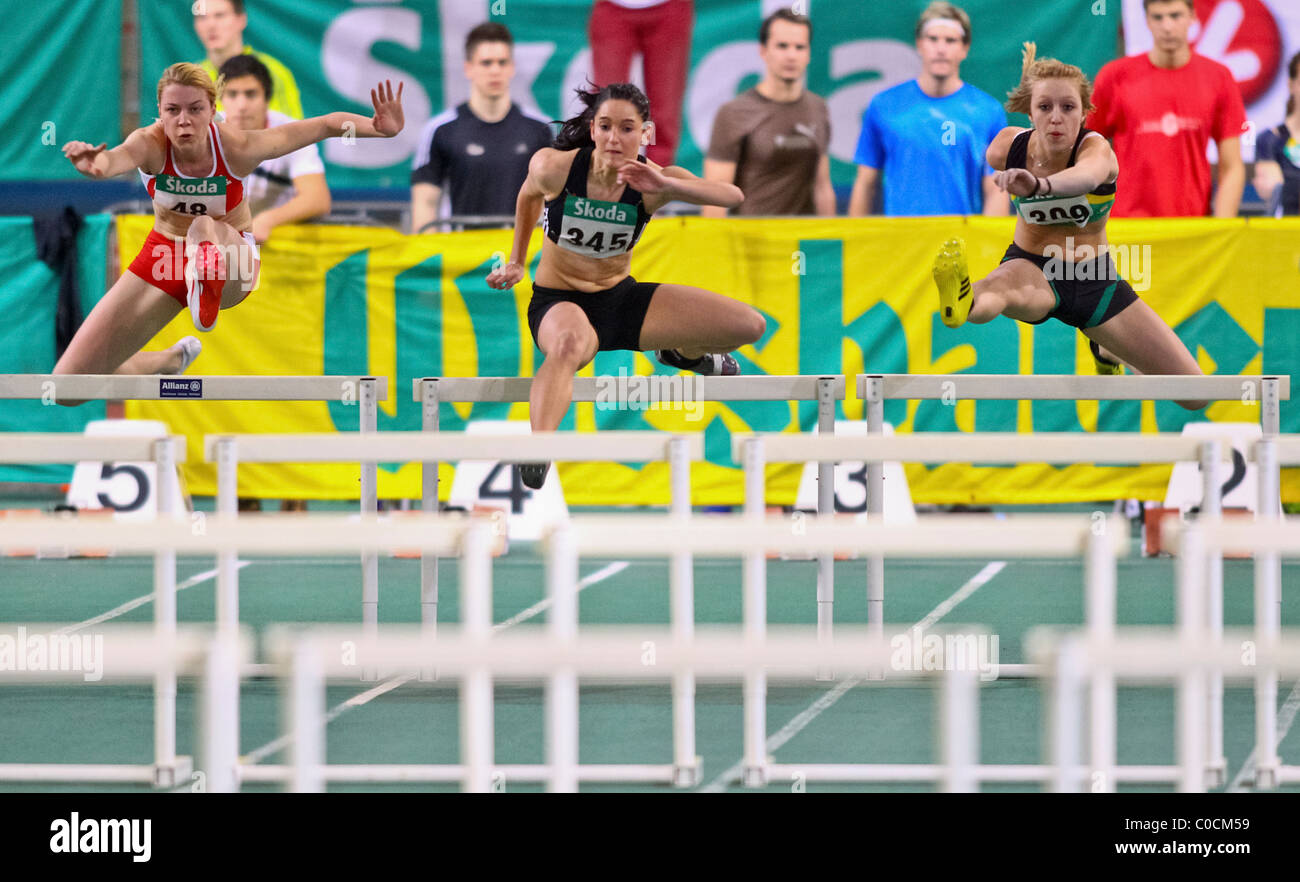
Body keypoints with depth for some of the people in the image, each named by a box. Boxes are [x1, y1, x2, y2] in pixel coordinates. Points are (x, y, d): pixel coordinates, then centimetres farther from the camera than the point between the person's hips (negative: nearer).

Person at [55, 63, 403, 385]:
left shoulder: (235, 147, -24)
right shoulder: (151, 144, -24)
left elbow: (326, 125, -22)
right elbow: (122, 156, -50)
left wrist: (379, 127, -41)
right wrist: (97, 165, -75)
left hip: (232, 255, -3)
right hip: (165, 255, 3)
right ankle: (173, 361, 26)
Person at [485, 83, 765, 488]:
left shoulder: (652, 180, -17)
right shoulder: (552, 167, -17)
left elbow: (733, 196, -33)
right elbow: (529, 196, 9)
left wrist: (667, 186, -47)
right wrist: (516, 263, 16)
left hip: (621, 296, 4)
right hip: (557, 302, -4)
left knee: (749, 325, -4)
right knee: (570, 344, -44)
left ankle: (683, 353, 28)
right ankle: (536, 451, -52)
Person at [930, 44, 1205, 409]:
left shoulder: (1096, 149, -27)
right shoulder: (1006, 148, -16)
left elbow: (1087, 174, -55)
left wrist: (1041, 184, -76)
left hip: (1094, 280, 1)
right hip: (1033, 268, -1)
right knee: (1002, 284, -42)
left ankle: (1106, 349, 34)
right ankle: (960, 305, -81)